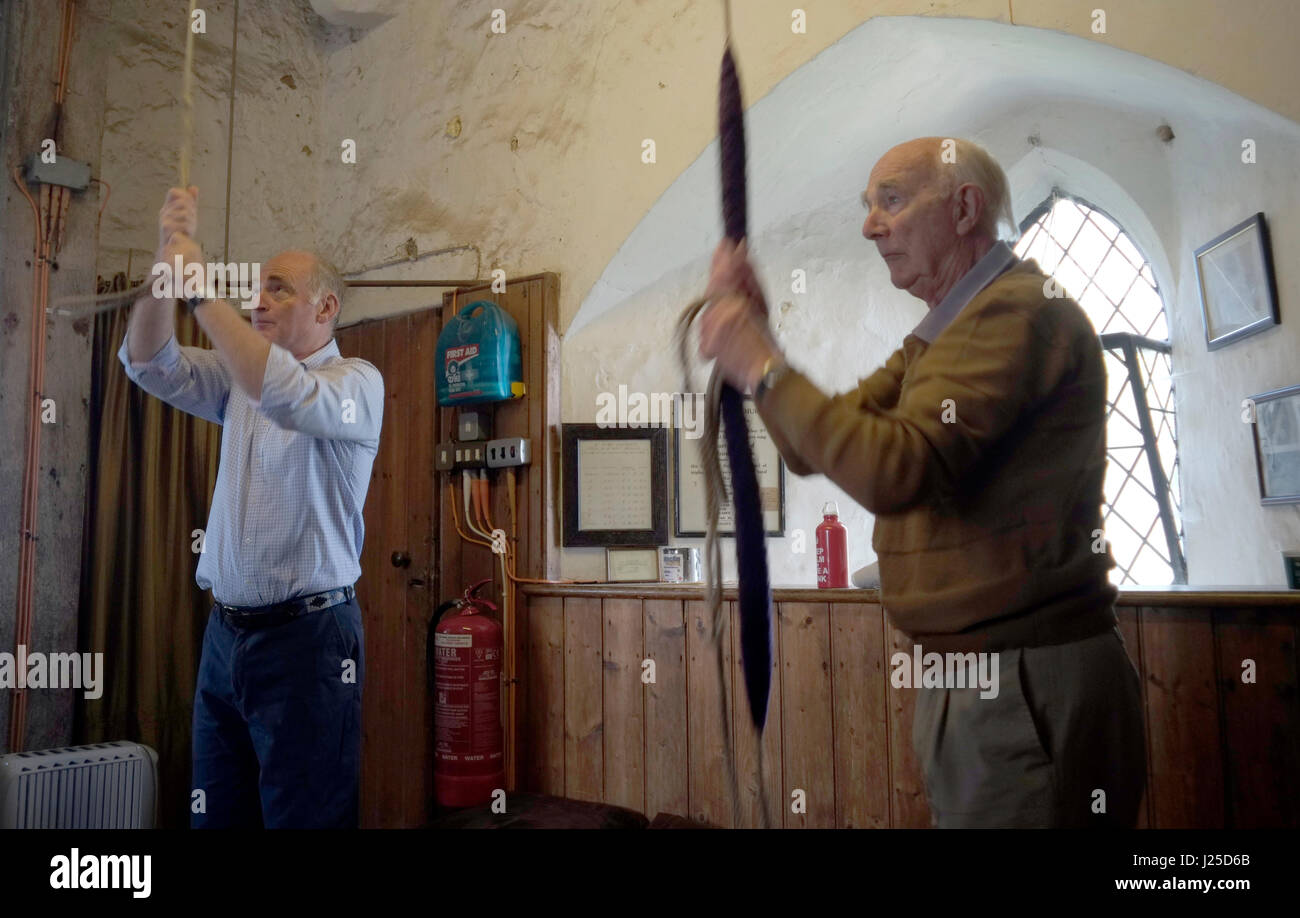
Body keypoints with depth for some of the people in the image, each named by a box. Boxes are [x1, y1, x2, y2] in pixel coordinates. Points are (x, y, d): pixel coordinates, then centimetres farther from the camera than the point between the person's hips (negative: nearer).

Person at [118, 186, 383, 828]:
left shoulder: (357, 380, -6)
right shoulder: (242, 377, 15)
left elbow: (288, 395, -26)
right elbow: (148, 363, 5)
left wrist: (200, 288, -20)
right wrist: (168, 257, -6)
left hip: (307, 632, -6)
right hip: (226, 630, 7)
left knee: (306, 814, 1)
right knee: (214, 812, 14)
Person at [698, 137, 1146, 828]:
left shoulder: (1021, 310, -14)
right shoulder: (934, 340, 17)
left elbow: (896, 471, -27)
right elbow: (814, 450, 13)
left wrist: (762, 367, -18)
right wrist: (754, 331, 3)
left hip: (1027, 680, -9)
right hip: (964, 674, 9)